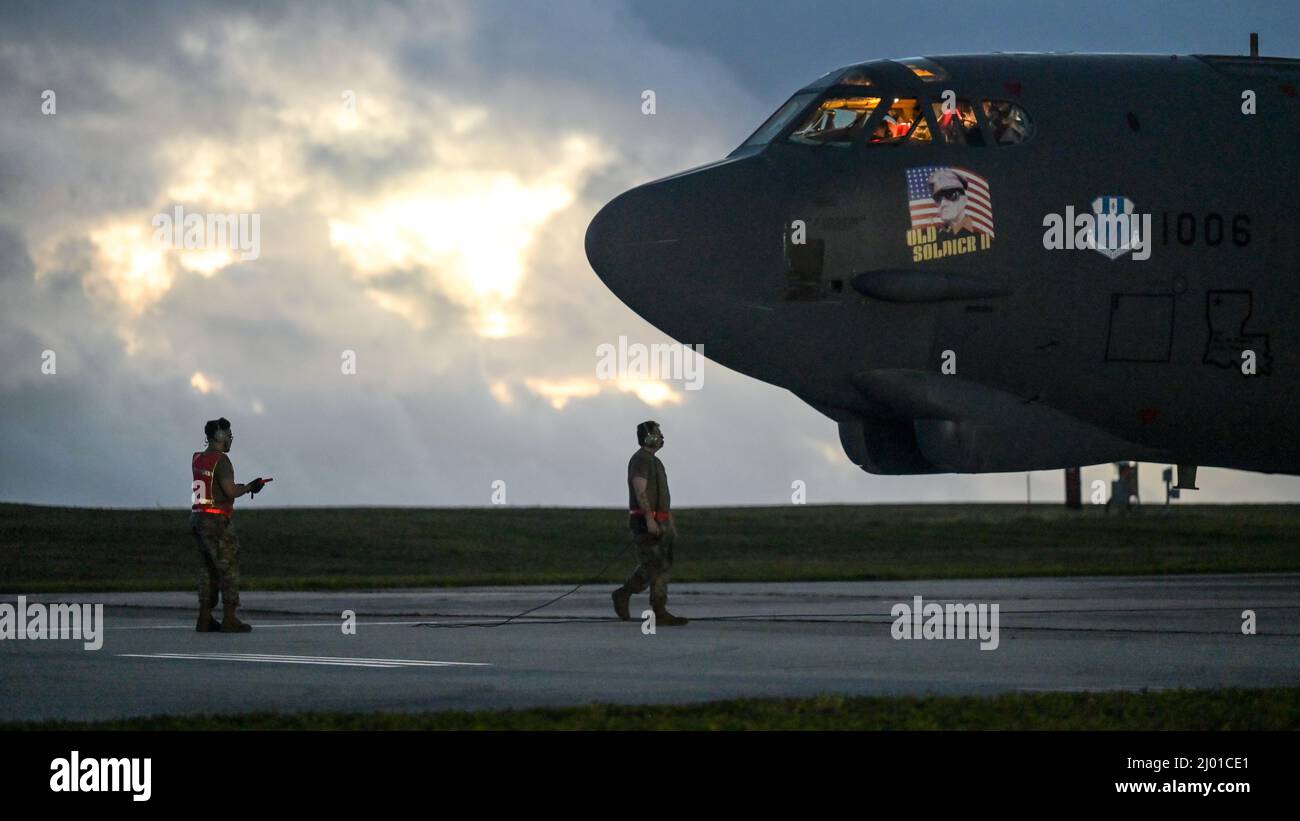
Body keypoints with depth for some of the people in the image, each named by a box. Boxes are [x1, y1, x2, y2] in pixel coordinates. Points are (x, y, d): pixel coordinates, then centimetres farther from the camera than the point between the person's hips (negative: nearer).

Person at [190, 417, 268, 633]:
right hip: (215, 522, -9)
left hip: (197, 518, 9)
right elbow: (230, 491, -20)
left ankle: (205, 619, 7)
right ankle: (230, 620, -8)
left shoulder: (197, 459, 14)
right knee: (229, 568, -4)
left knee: (208, 570, 11)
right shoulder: (221, 460, -13)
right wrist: (250, 487, -3)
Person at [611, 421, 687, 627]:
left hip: (659, 524, 10)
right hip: (645, 522, -10)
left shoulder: (654, 462, 20)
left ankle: (659, 612, 0)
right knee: (653, 565, -12)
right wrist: (650, 519, -27)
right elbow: (640, 491, -21)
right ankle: (623, 594, 1)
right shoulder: (640, 460, -11)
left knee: (663, 566, 3)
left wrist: (671, 524, 22)